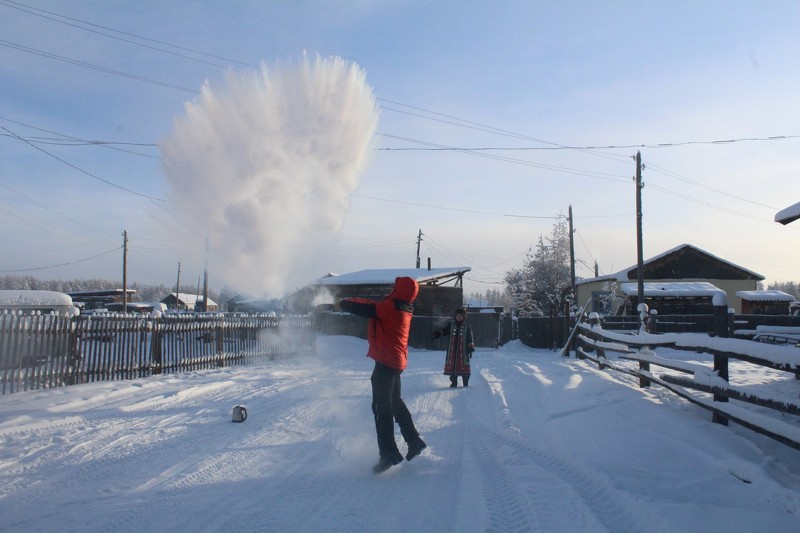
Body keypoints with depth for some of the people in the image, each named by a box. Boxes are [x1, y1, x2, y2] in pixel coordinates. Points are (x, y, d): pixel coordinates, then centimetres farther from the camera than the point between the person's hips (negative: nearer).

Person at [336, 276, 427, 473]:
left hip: (386, 361, -9)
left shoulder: (391, 307, -16)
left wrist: (343, 303, 5)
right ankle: (414, 441, 27)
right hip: (396, 361, 9)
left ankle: (389, 453, -4)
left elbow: (365, 308, -12)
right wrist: (349, 303, 13)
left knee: (382, 406, -5)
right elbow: (371, 305, 15)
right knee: (395, 402, 22)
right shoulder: (403, 309, 11)